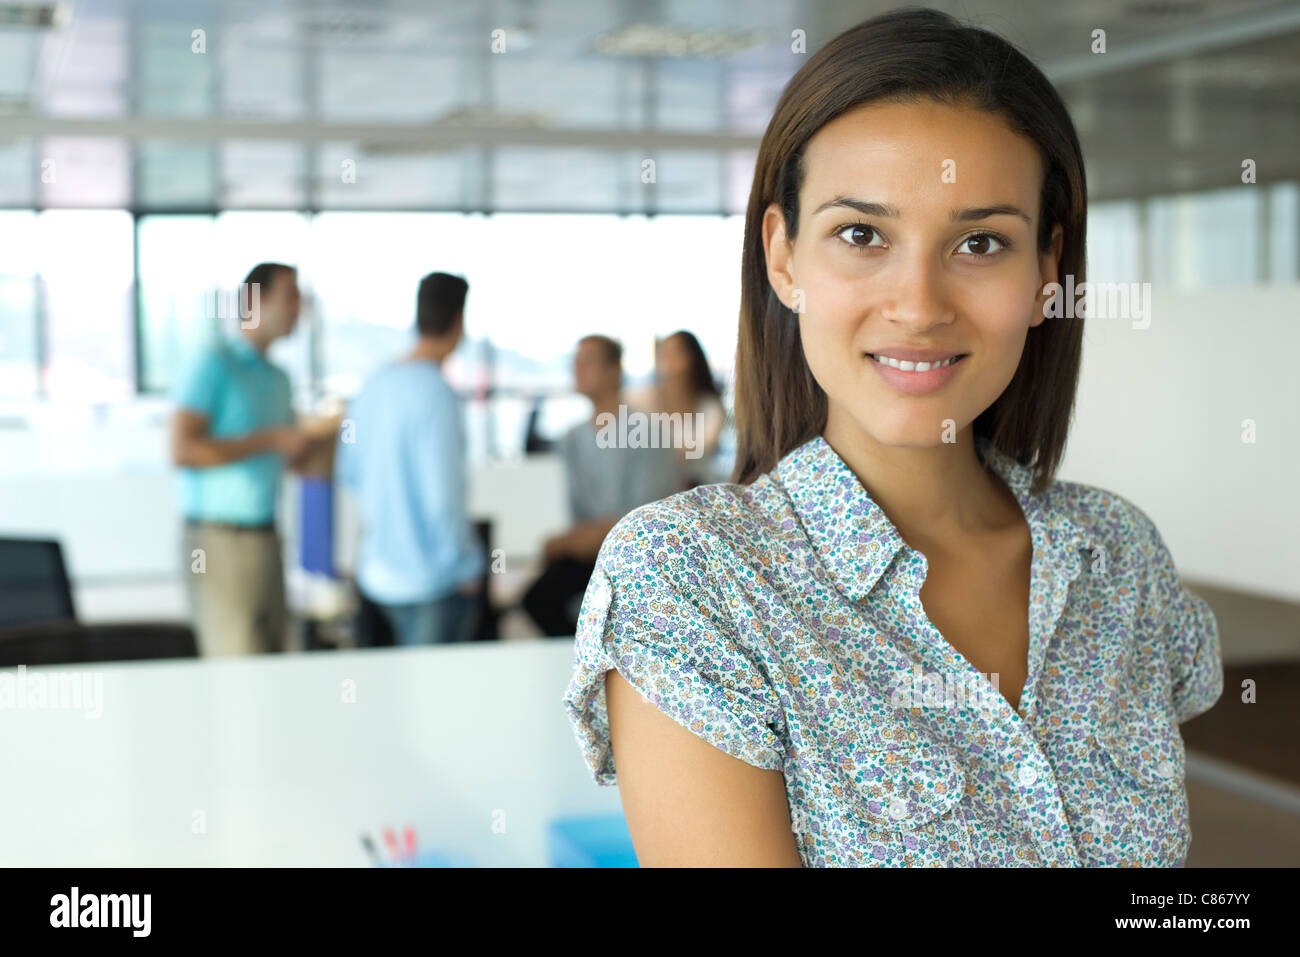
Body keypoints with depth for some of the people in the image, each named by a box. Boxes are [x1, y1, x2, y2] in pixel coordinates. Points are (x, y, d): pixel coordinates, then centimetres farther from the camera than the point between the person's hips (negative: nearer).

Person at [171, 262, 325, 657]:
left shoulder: (278, 378, 15)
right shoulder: (213, 365, -9)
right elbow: (183, 450, -20)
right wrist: (271, 440, -18)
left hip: (265, 536, 8)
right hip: (220, 542, -8)